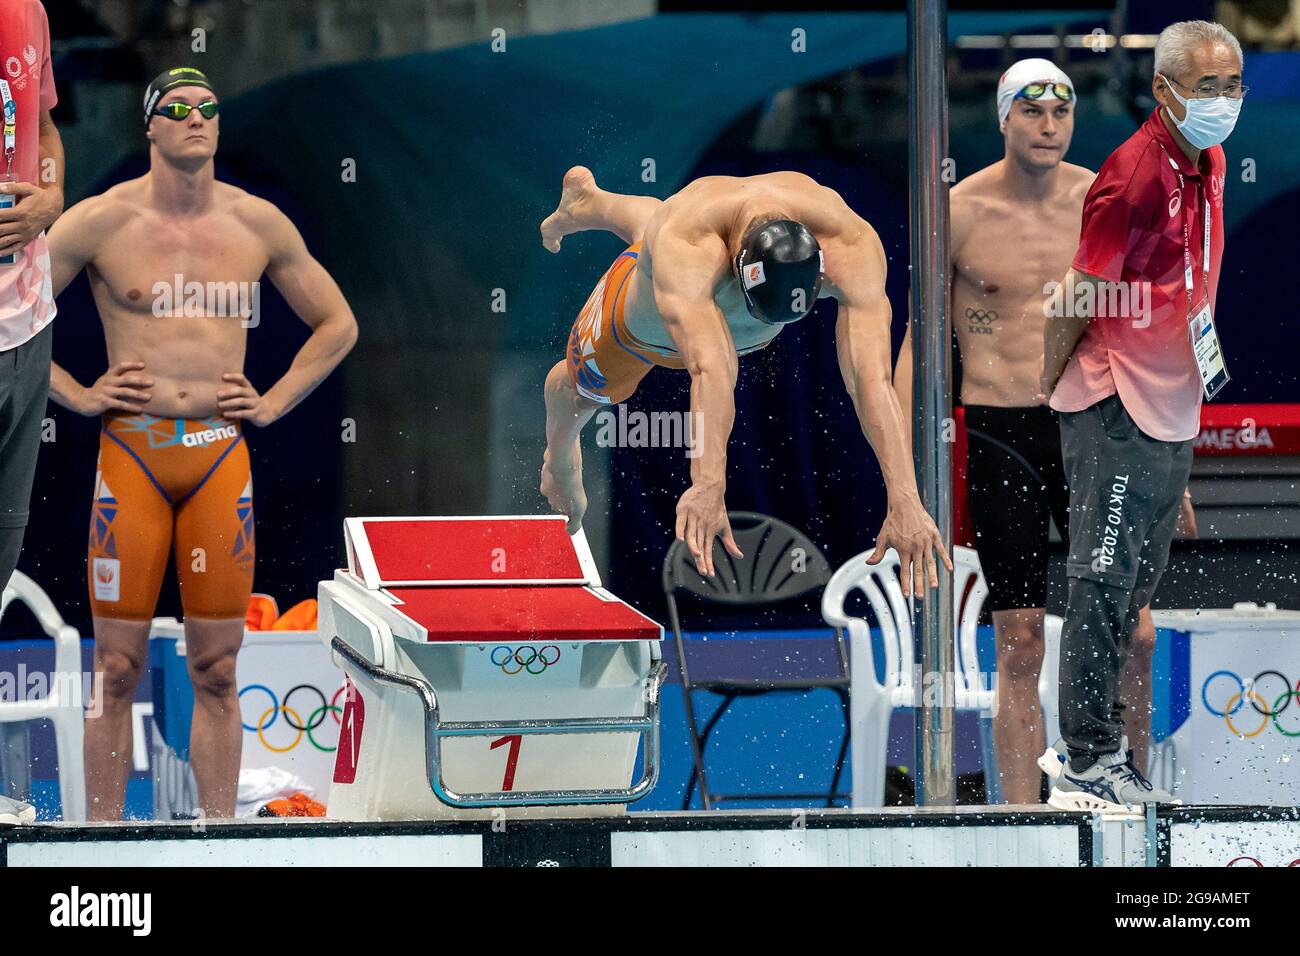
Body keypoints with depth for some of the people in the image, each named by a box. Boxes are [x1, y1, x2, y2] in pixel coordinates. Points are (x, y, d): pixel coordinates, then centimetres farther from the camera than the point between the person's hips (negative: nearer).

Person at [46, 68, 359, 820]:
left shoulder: (258, 224, 7)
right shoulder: (102, 222, -1)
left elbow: (338, 325, 19)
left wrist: (273, 403, 8)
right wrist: (75, 394, -1)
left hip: (221, 455, 2)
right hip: (131, 449, -2)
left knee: (217, 671, 4)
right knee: (119, 670, -1)